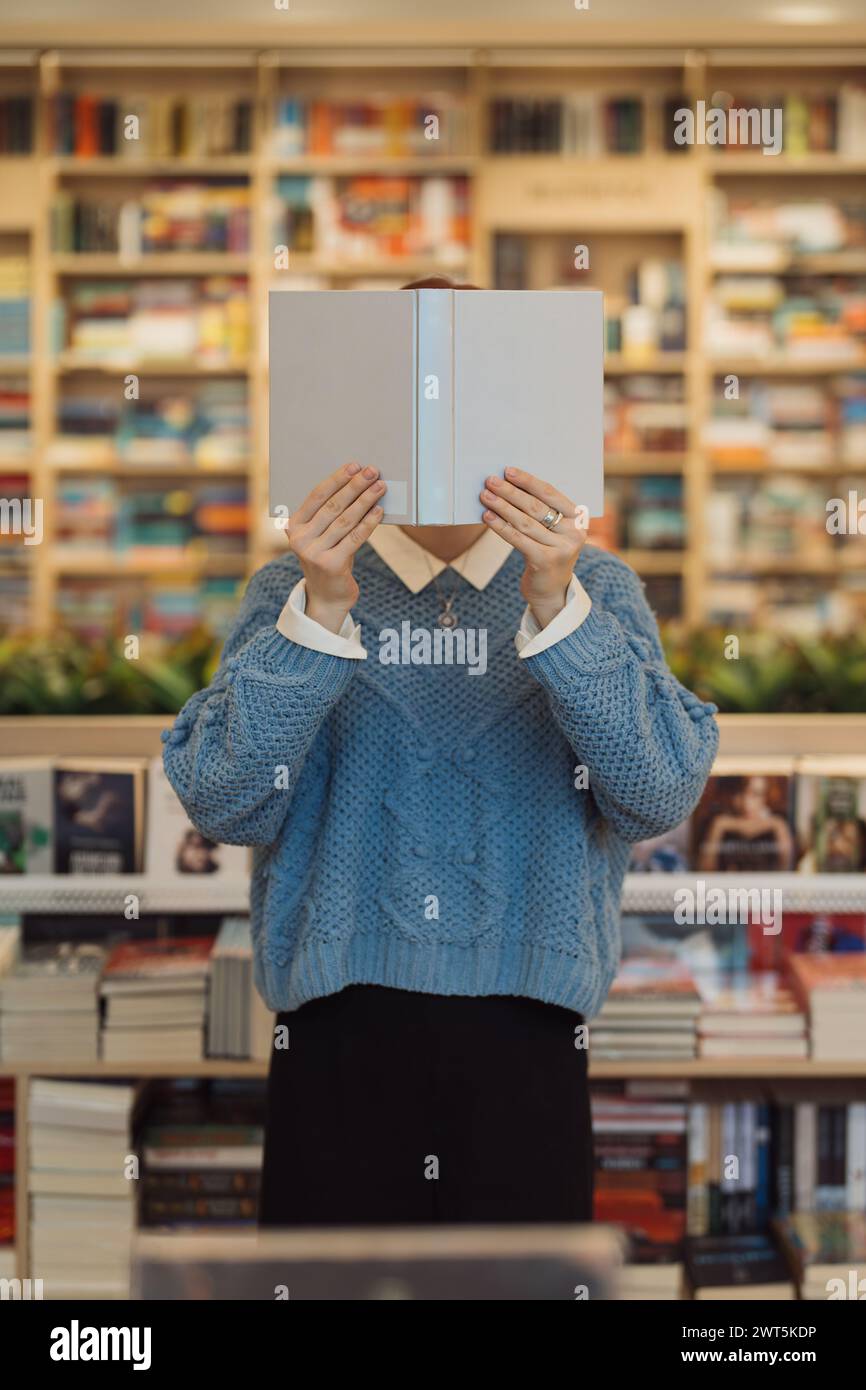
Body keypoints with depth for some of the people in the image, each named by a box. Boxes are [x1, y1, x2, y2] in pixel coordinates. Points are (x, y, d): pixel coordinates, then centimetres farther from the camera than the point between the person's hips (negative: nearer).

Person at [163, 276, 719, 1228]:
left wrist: (555, 606, -20)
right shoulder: (291, 589, 4)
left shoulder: (596, 588, 5)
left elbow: (658, 796, -9)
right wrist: (321, 611, -18)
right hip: (335, 1044, 0)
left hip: (526, 1049, 0)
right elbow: (225, 806, -8)